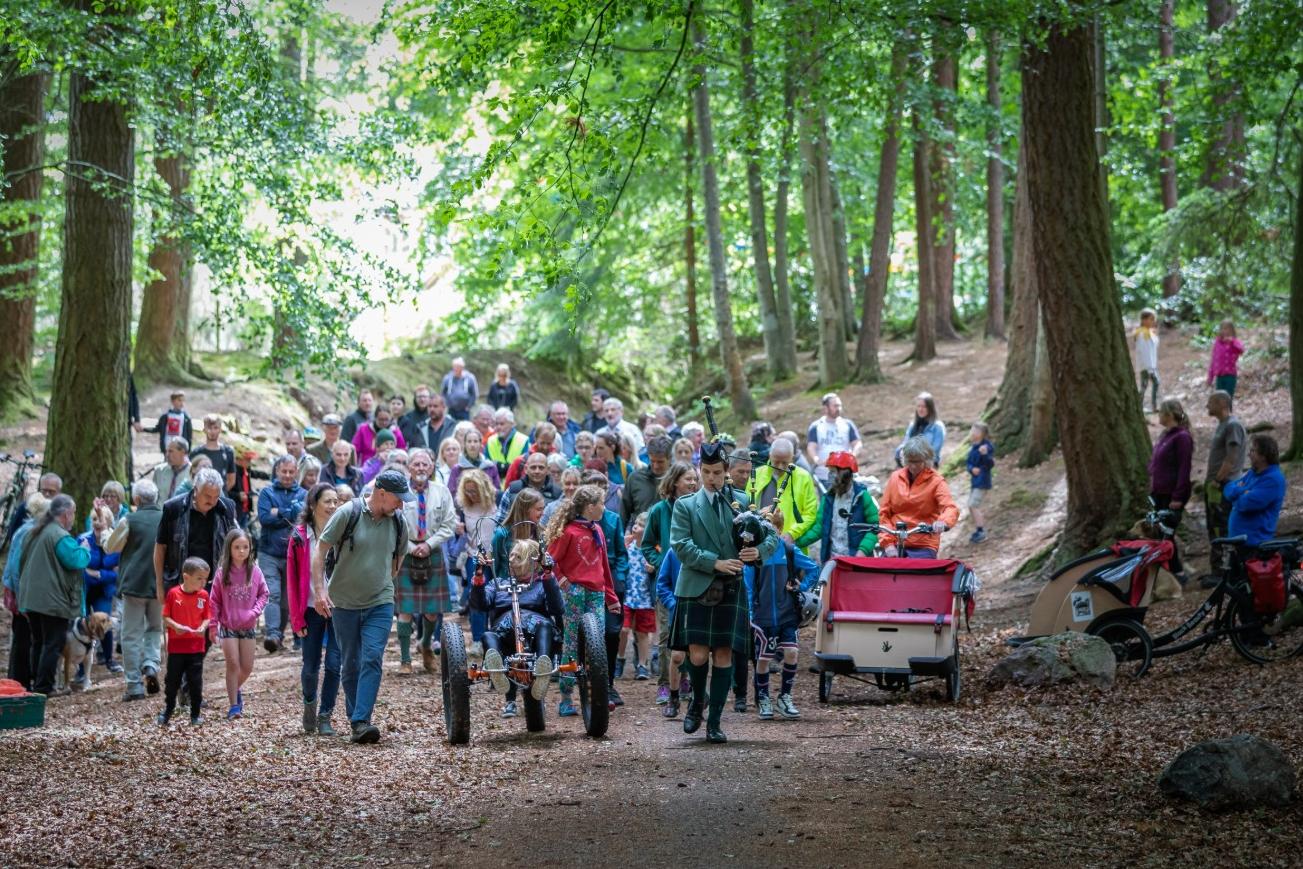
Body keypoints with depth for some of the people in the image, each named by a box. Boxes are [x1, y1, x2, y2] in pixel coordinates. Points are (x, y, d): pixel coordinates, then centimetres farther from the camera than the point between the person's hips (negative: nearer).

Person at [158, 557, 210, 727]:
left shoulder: (203, 595, 0)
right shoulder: (174, 593, -7)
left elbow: (207, 617, 4)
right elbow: (165, 617, -3)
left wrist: (203, 627, -16)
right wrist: (175, 626, -21)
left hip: (196, 647, 1)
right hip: (176, 646, -1)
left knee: (195, 681, 4)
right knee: (172, 680, 9)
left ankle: (196, 714, 15)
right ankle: (168, 710, 25)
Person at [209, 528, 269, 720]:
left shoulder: (254, 571, -3)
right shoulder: (222, 572, -6)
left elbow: (264, 594, 5)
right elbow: (214, 600, -1)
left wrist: (255, 611, -12)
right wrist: (213, 624, -4)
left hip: (248, 626, 2)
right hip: (228, 626, -2)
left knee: (247, 666, 6)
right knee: (233, 664, -5)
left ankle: (236, 689, 36)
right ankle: (234, 705, 1)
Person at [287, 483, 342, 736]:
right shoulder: (300, 537, -1)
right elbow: (293, 579, -1)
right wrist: (297, 618, -5)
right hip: (312, 608, 0)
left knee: (334, 664, -6)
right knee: (311, 666, 4)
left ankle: (325, 717, 5)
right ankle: (310, 703, 33)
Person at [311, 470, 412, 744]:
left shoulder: (398, 522, 1)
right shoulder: (348, 514, -10)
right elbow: (320, 550, -8)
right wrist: (320, 590, -15)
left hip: (380, 603, 2)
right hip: (344, 603, -2)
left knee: (372, 660, -14)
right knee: (350, 665, 7)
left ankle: (361, 722, -20)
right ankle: (355, 720, 19)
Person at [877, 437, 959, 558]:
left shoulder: (936, 481, -2)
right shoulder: (895, 478, 8)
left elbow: (951, 508, -16)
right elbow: (884, 513, 6)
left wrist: (943, 523, -41)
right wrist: (888, 544, -7)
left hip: (923, 547, -2)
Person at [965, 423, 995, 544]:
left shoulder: (987, 446, -16)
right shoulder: (973, 447, 6)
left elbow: (990, 464, -21)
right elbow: (968, 462, 9)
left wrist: (985, 454, -38)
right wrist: (972, 469, -12)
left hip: (982, 482, -8)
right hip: (974, 480, 8)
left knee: (973, 505, -10)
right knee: (972, 506, 14)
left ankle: (981, 531, -2)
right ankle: (978, 530, 26)